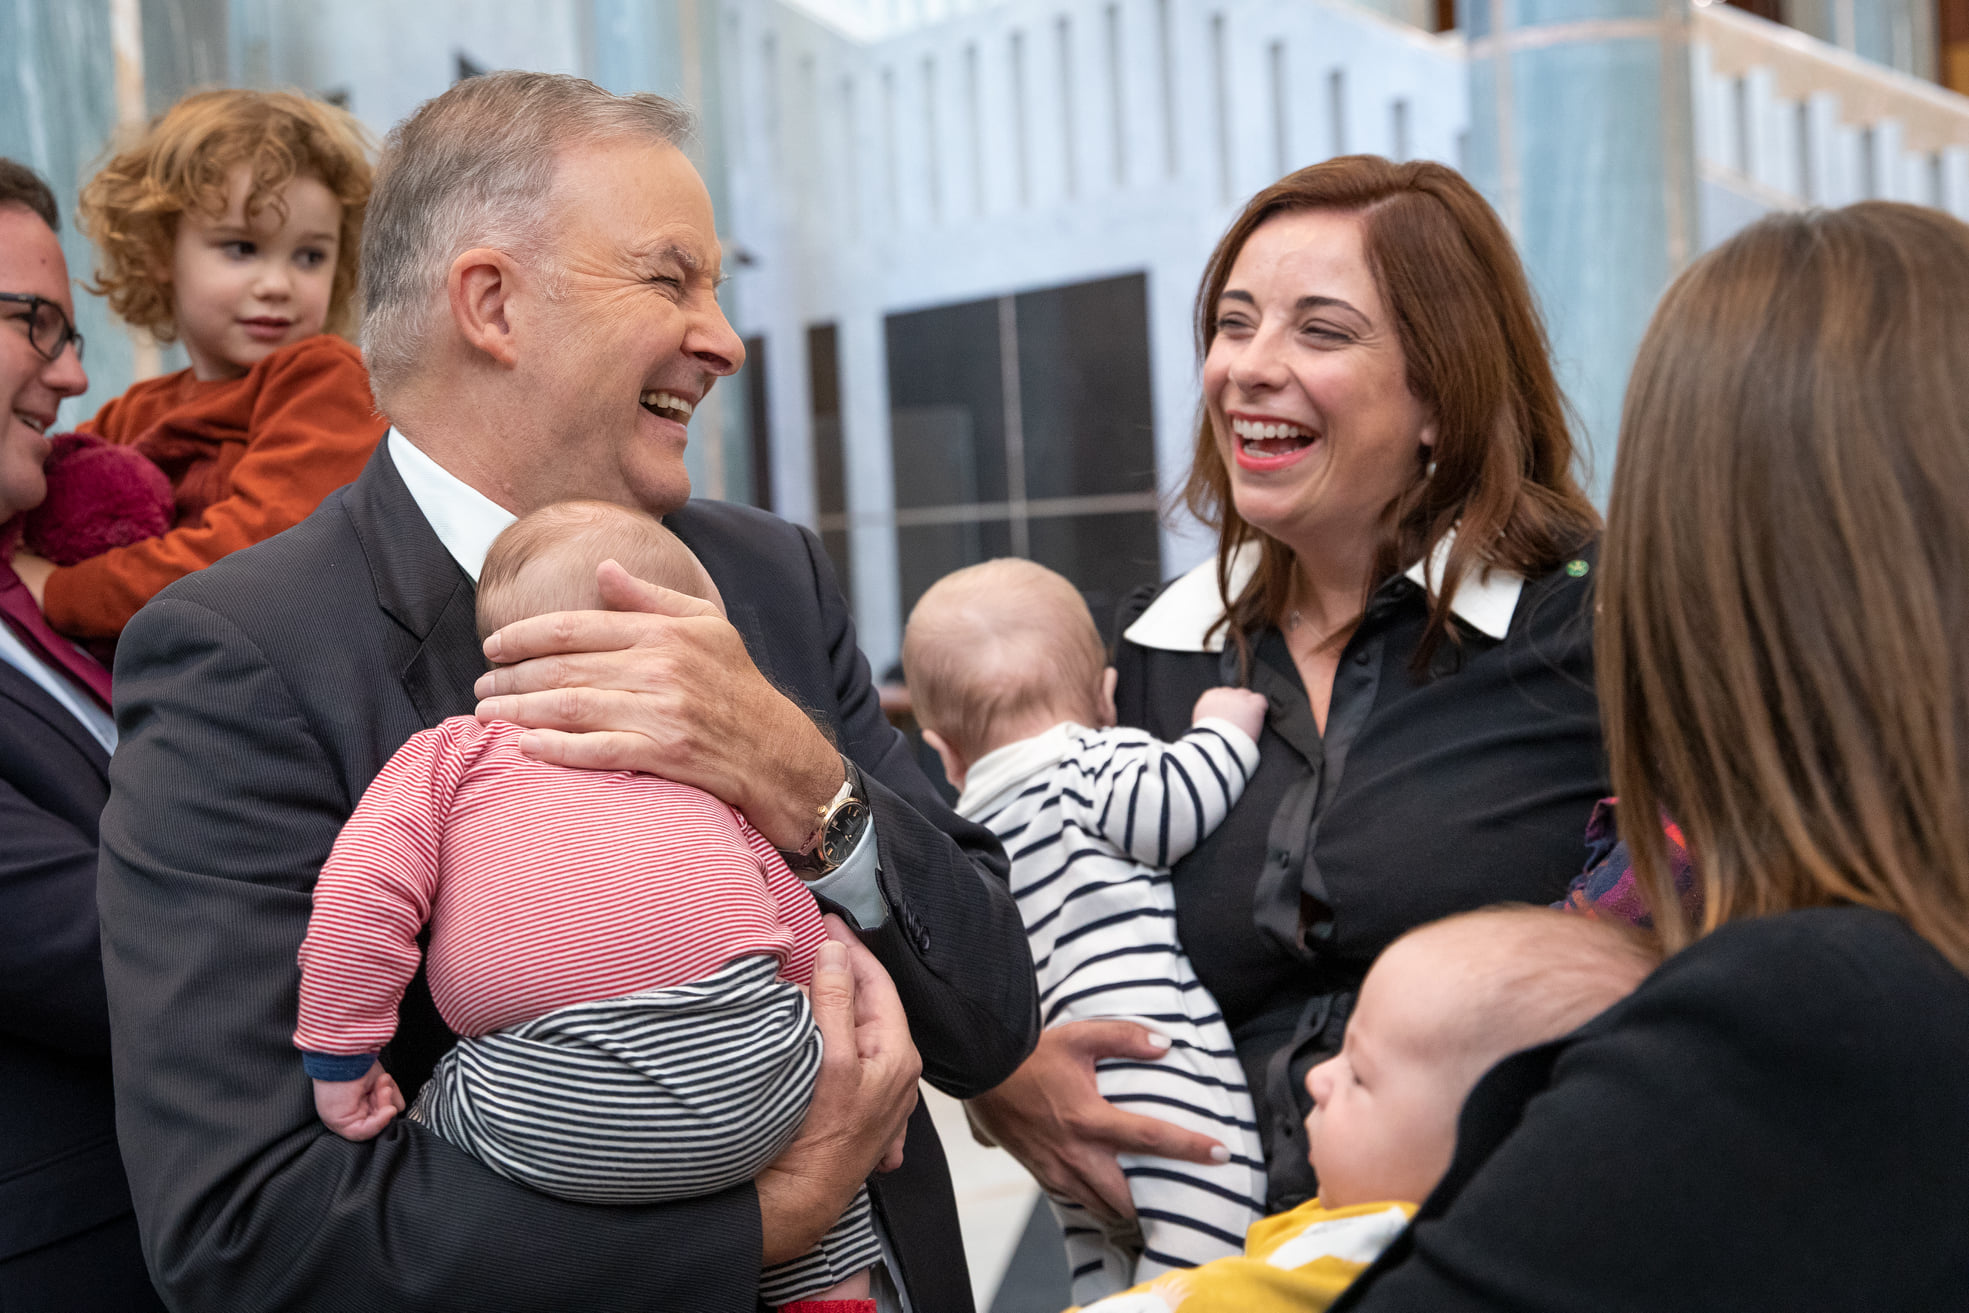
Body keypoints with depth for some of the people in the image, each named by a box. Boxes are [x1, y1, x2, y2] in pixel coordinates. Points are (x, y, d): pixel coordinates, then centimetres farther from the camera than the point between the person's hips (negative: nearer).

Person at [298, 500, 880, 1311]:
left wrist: (340, 1059, 12)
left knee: (429, 1122, 28)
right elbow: (801, 937, 23)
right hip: (750, 1090, 3)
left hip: (548, 1126, -2)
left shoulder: (454, 749, 19)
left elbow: (362, 890, 4)